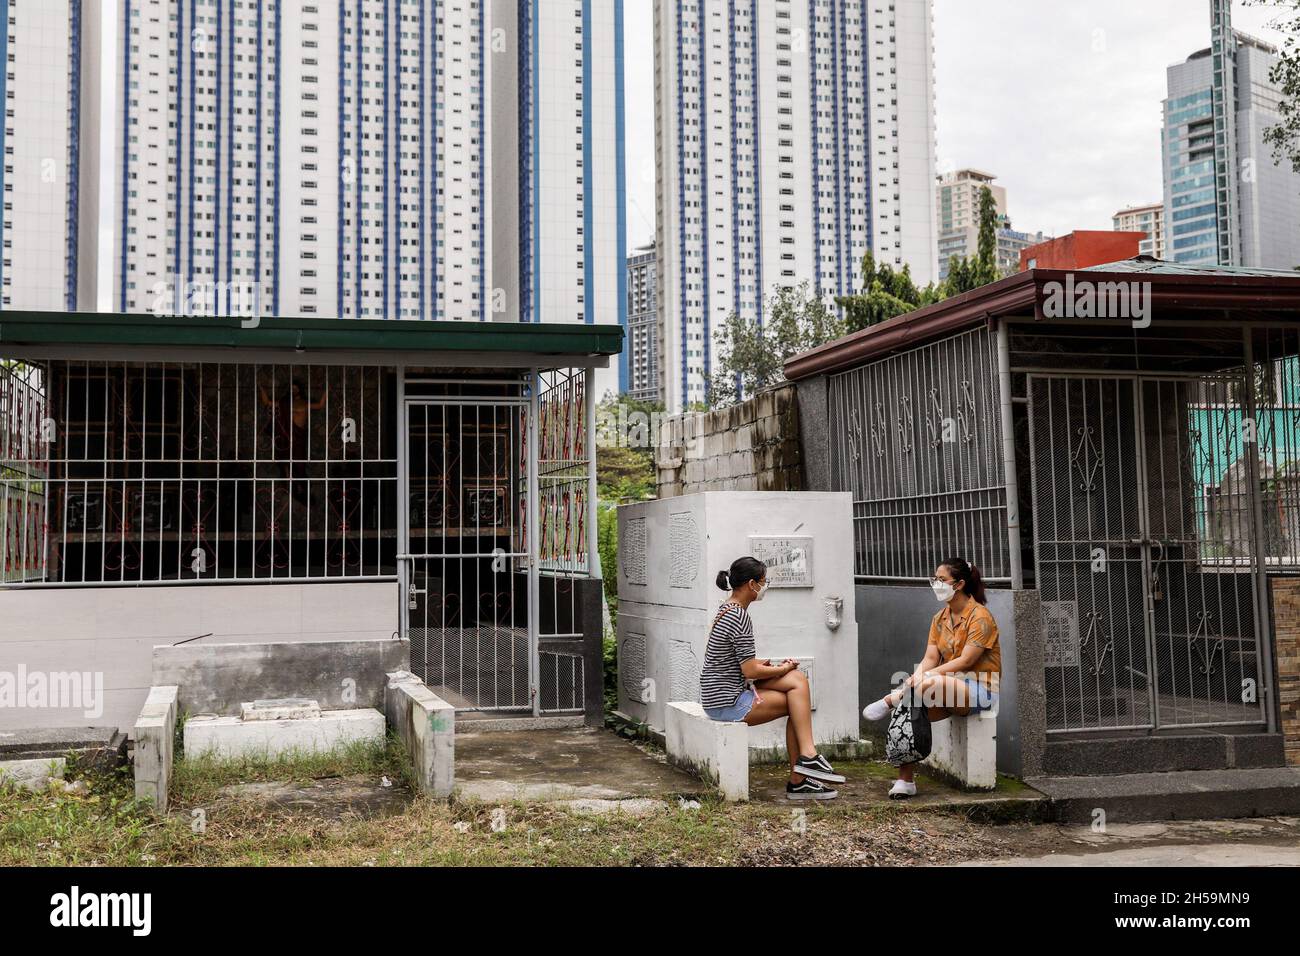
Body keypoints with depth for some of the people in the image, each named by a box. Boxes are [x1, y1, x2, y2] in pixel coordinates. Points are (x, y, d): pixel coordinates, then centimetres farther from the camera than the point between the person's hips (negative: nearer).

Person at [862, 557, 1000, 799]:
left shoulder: (980, 617, -9)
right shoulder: (940, 618, 13)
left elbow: (966, 661, -17)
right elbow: (930, 658, 4)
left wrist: (926, 676, -24)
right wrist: (915, 678, -18)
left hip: (981, 690, -7)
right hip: (949, 688, 7)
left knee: (932, 684, -37)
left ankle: (891, 700, -12)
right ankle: (905, 781, -14)